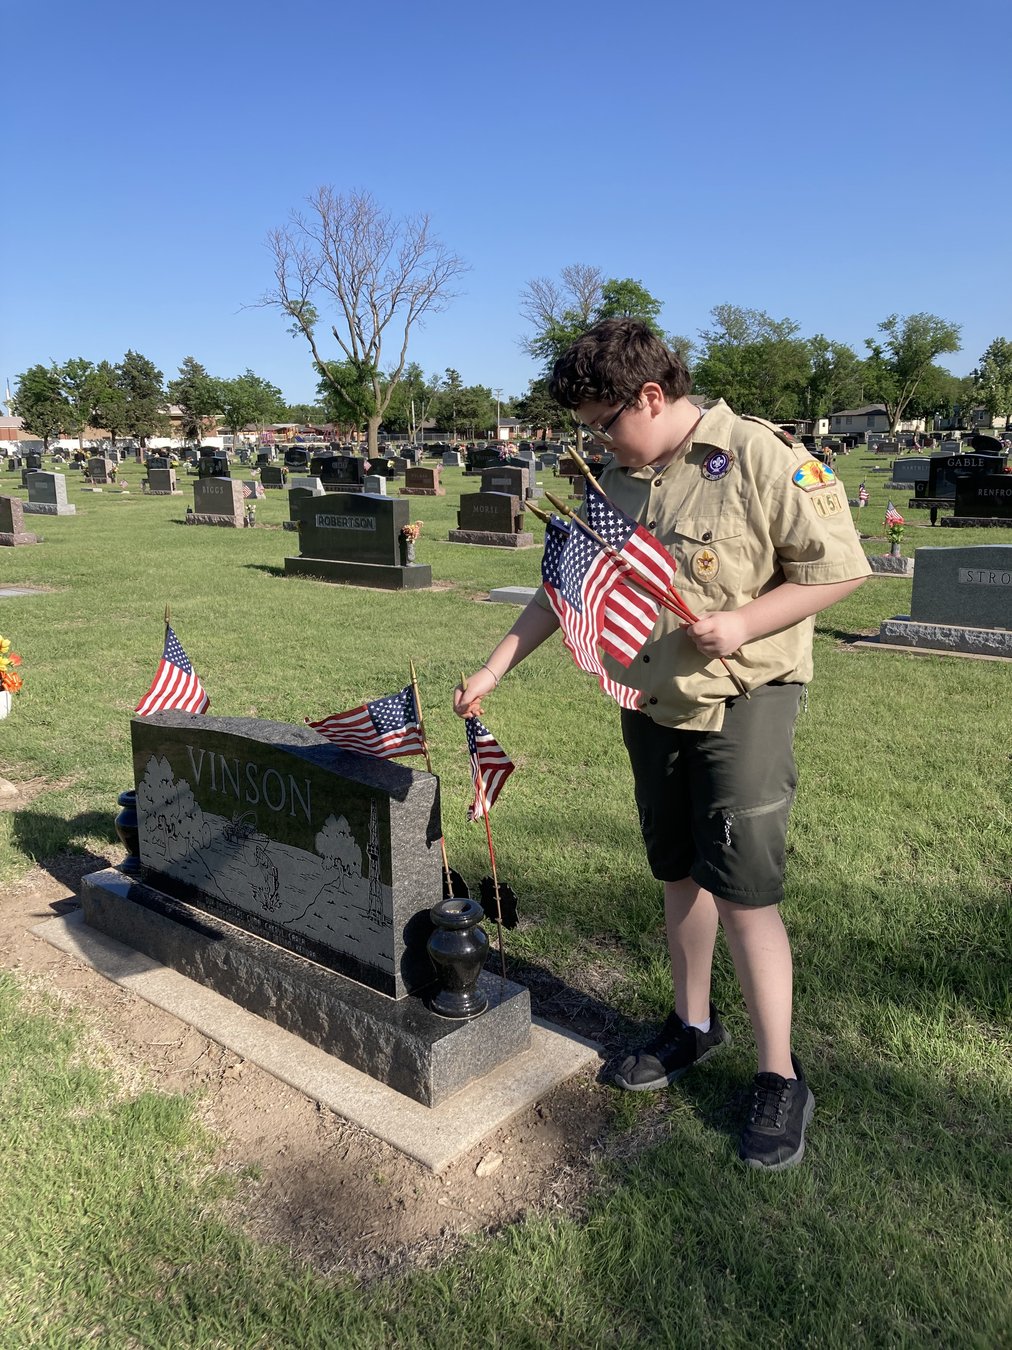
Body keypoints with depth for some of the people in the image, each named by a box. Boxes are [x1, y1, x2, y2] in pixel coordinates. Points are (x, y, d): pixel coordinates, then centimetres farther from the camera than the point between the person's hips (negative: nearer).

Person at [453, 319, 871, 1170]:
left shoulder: (762, 457, -14)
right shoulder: (617, 482, 6)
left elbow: (841, 567, -11)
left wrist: (741, 624, -22)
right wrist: (495, 670, 7)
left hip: (745, 702, -6)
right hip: (653, 706, 6)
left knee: (743, 889, -6)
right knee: (680, 874, 16)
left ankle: (779, 1077, 11)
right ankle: (694, 1023, 36)